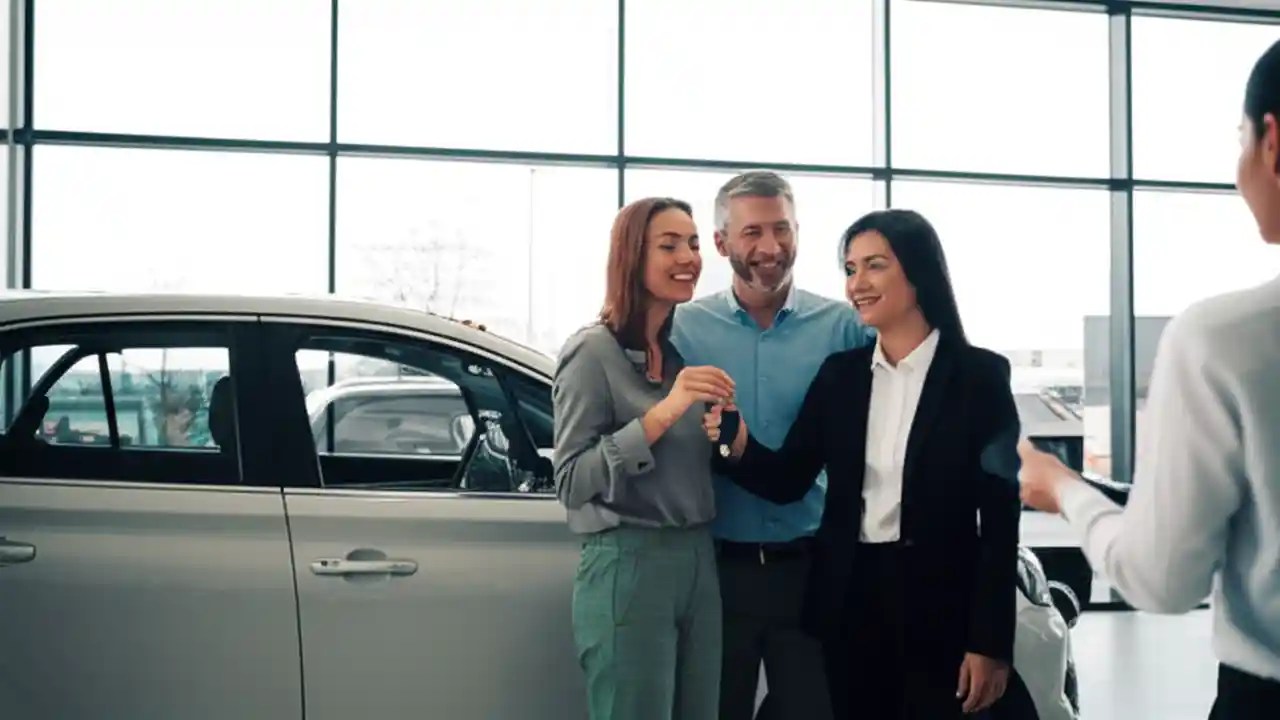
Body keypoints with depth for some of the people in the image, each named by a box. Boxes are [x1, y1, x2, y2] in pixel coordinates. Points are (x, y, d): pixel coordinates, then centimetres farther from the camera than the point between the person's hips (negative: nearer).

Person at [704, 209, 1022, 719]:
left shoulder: (979, 375, -7)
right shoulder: (839, 374, 5)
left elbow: (1000, 514, -8)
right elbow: (788, 482, 2)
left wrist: (990, 641, -10)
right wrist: (740, 448, -19)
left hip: (938, 605, -4)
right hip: (847, 598, 4)